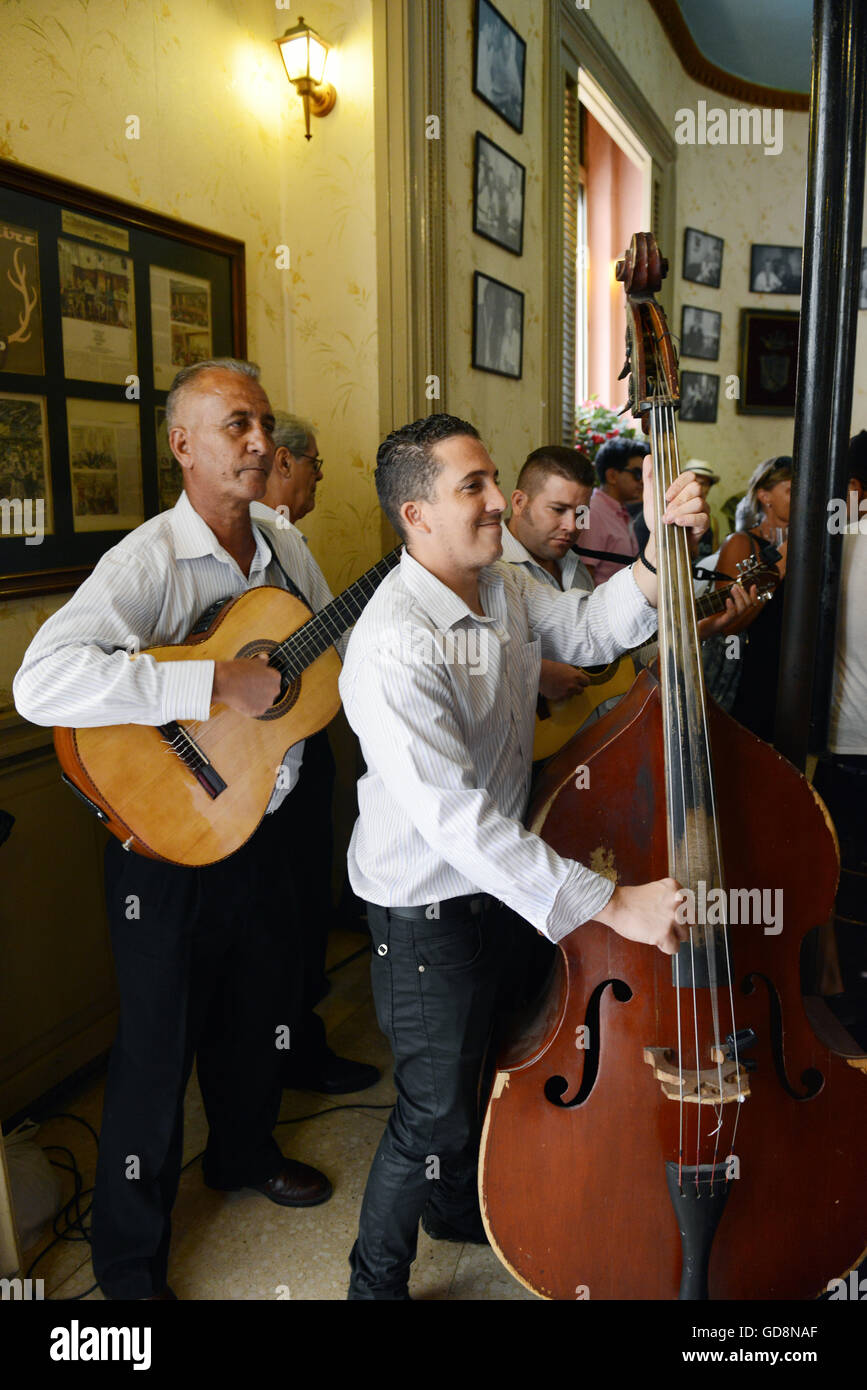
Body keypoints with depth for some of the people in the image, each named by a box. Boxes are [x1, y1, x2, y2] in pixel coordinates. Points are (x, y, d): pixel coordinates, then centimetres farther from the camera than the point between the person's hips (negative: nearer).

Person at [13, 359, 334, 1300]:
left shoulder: (287, 552, 3)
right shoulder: (147, 561, -21)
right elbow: (40, 682, -36)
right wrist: (215, 684, -36)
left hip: (262, 825, 7)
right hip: (169, 842, -7)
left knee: (256, 1010, 25)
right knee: (159, 1047, 8)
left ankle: (244, 1153, 54)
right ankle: (130, 1264, 32)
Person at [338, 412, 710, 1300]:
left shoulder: (503, 589, -2)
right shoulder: (395, 646, -31)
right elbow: (456, 820, -37)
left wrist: (660, 553, -17)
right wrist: (612, 904, -37)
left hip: (490, 885, 9)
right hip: (422, 904, -9)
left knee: (469, 1061, 28)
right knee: (433, 1104, 7)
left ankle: (456, 1207, 54)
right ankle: (376, 1278, 34)